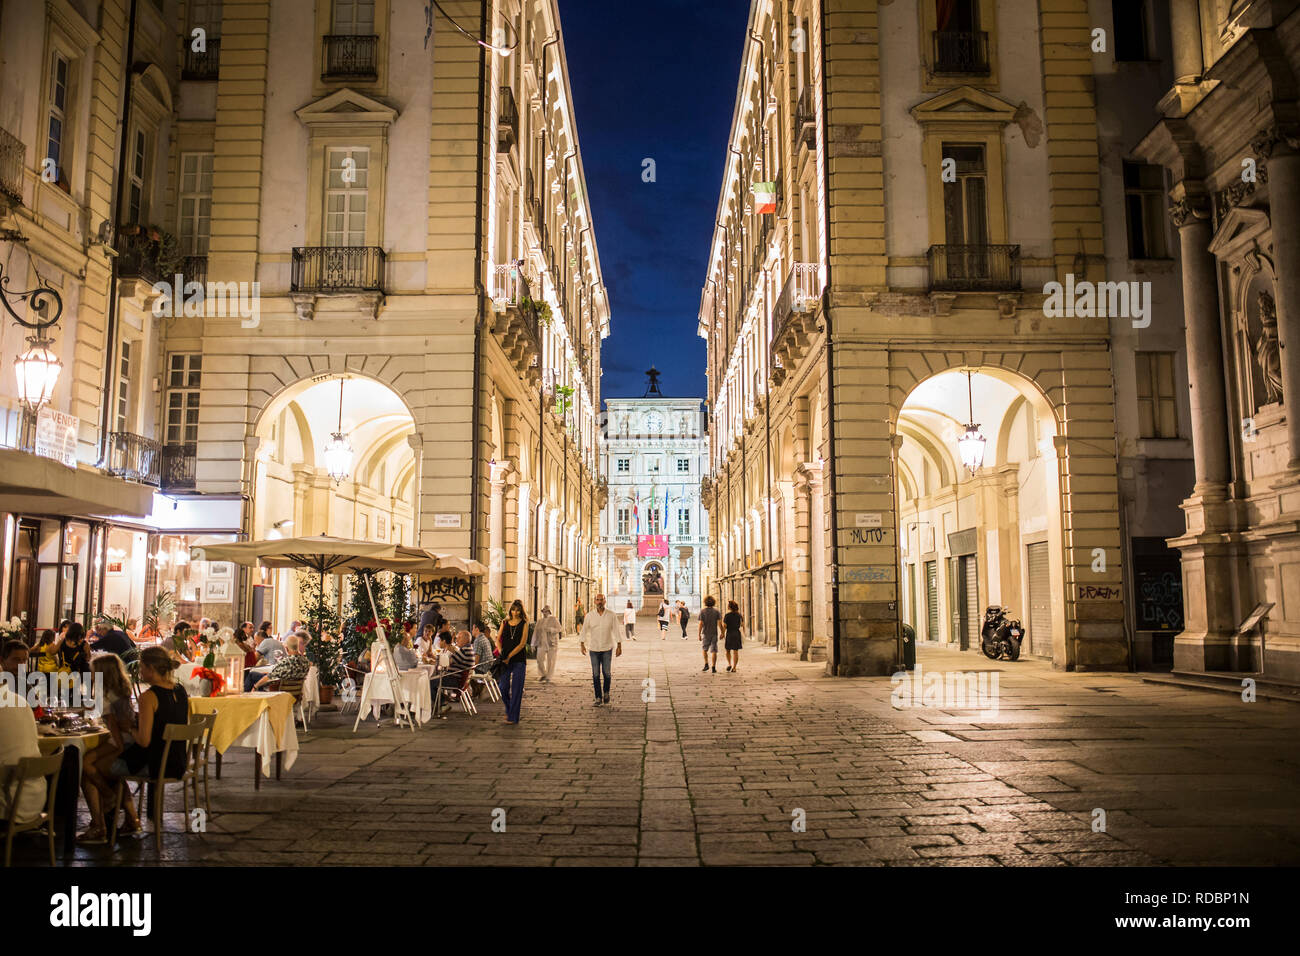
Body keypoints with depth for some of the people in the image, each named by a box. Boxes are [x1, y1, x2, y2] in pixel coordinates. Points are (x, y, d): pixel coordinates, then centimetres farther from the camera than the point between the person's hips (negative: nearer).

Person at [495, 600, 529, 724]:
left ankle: (513, 717, 5)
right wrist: (500, 652, -12)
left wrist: (509, 656, -13)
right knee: (503, 687, 3)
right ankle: (509, 710, 28)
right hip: (505, 660, 3)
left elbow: (522, 643, -8)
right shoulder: (505, 623, 9)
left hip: (519, 660, -3)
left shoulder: (524, 624, -1)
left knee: (516, 689, -3)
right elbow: (498, 639, 6)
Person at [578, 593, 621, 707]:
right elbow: (584, 630, 3)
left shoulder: (611, 615, -2)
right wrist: (582, 644, -7)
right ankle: (598, 698, 7)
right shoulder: (589, 616, 0)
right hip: (594, 649, 1)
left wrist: (619, 646, -4)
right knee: (596, 674, 0)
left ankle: (606, 692, 25)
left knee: (606, 673, -1)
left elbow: (616, 631, 0)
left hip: (607, 648, -1)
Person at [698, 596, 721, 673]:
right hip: (714, 633, 1)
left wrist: (699, 634, -8)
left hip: (705, 633, -1)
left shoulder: (702, 611, -7)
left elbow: (701, 623, -11)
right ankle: (714, 667, 0)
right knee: (714, 651, 3)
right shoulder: (716, 611, -3)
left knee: (705, 649, 19)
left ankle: (706, 664, 8)